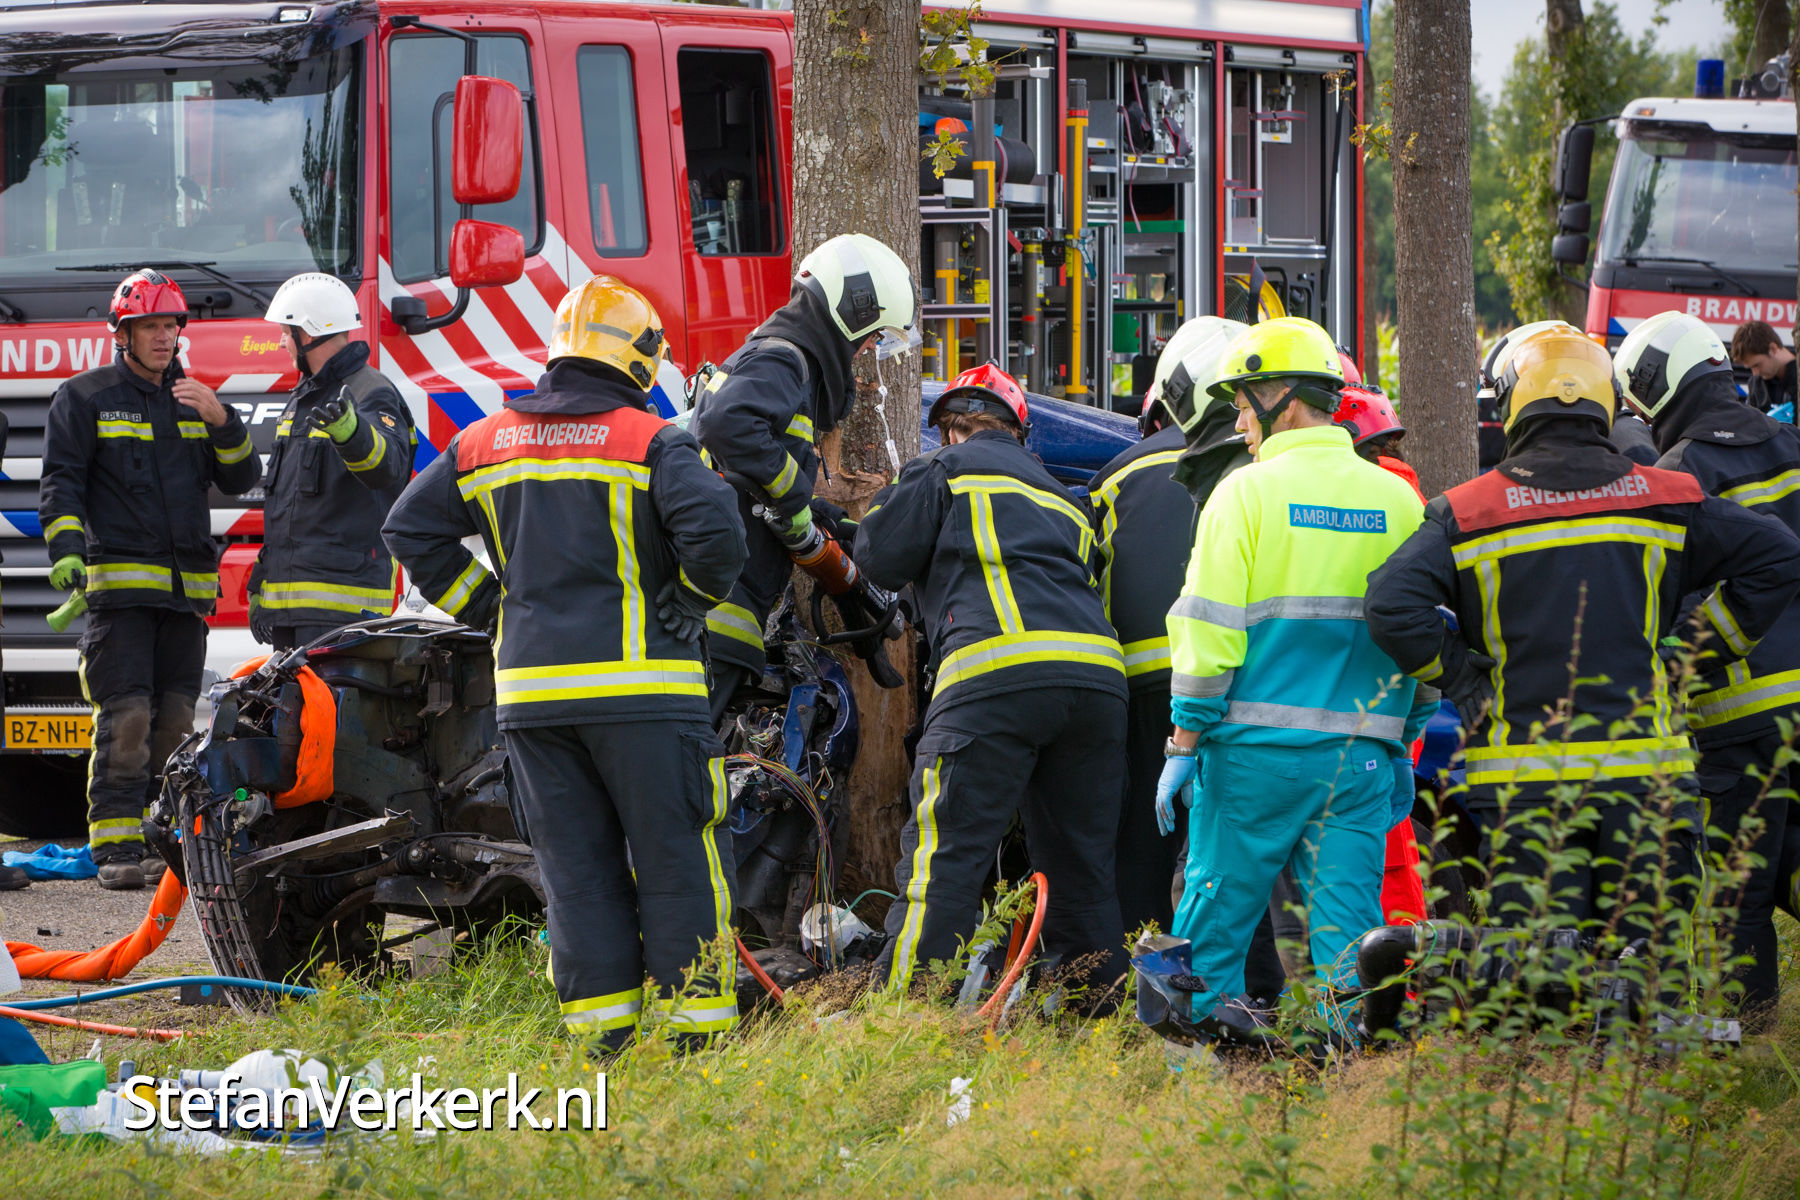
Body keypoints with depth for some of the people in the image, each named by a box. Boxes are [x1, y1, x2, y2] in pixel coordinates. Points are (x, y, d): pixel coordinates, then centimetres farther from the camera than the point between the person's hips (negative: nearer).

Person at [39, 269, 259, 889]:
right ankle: (117, 847, -13)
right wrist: (65, 552, -15)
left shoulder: (192, 399, 18)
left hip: (187, 586, 5)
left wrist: (219, 418, -6)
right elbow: (60, 483, -1)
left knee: (175, 718, 4)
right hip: (118, 582, -5)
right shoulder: (85, 398, 5)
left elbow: (238, 479, 10)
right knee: (126, 717, -13)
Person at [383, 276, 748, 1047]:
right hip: (639, 682, -4)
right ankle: (694, 1023, -1)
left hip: (529, 687, 4)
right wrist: (687, 603, 1)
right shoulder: (651, 442, -5)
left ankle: (601, 1022, 7)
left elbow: (411, 528, 15)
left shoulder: (485, 443, 11)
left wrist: (483, 606, 18)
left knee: (577, 866, 9)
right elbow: (714, 532, -17)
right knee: (675, 859, 1)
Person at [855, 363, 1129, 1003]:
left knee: (944, 851, -6)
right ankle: (1103, 1009, 12)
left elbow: (881, 558, 9)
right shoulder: (1061, 497, 31)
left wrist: (891, 502, 30)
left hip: (996, 673, -6)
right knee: (1080, 861, 13)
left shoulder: (943, 471, 13)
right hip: (1099, 677, 6)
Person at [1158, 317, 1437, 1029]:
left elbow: (1208, 633, -8)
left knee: (1217, 909, 7)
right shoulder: (1397, 500, 7)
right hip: (1363, 751, 3)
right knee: (1347, 921, 6)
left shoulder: (1247, 493, -5)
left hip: (1257, 747, -3)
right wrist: (1402, 742, 20)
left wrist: (1184, 744, -2)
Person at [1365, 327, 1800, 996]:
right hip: (1645, 770, 1)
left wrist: (1458, 677, 0)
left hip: (1523, 780, -1)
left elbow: (1393, 606, -14)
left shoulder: (1467, 513, -2)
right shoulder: (1664, 500, 4)